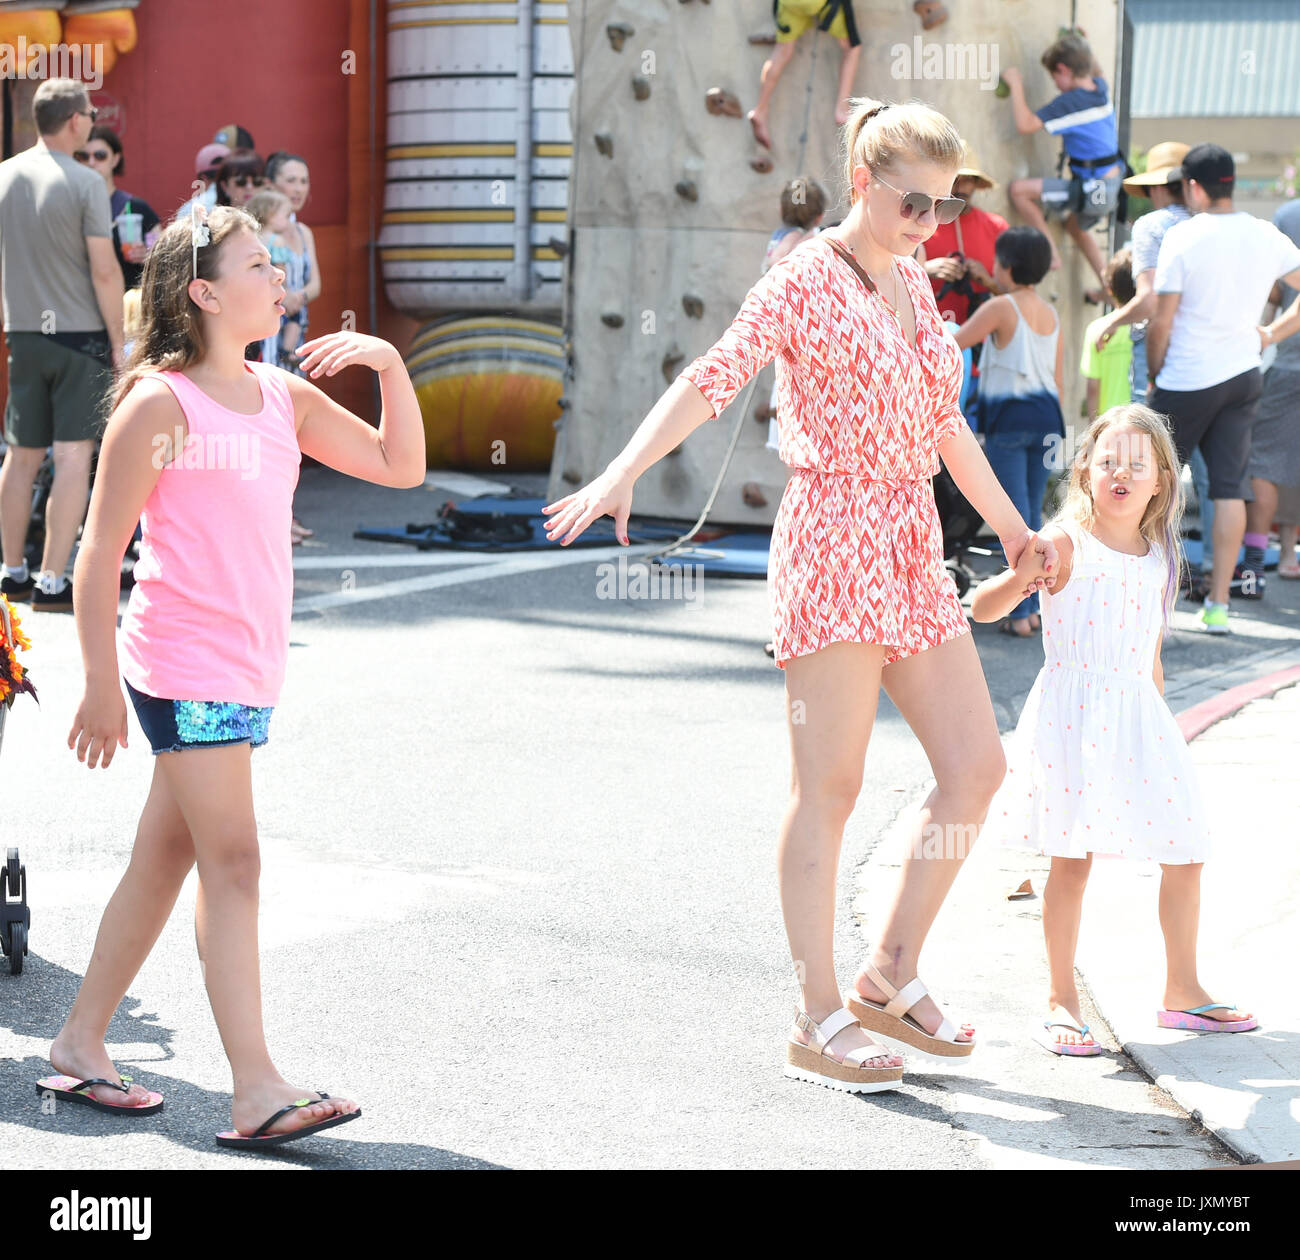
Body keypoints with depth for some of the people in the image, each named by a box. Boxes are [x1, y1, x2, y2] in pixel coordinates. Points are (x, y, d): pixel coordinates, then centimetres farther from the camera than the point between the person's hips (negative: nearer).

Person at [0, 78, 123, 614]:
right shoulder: (84, 183, -12)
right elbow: (104, 270, -14)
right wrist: (118, 339, -6)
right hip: (80, 333, -5)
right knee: (73, 457, -3)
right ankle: (51, 582, -6)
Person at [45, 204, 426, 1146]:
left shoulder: (284, 397, 12)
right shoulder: (160, 404, -9)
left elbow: (399, 466, 17)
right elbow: (99, 556, -8)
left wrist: (390, 366, 2)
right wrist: (102, 687, -9)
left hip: (250, 669, 8)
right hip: (185, 666, -8)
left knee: (165, 858, 13)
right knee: (233, 863, -11)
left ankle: (80, 1045, 25)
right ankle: (257, 1091, -12)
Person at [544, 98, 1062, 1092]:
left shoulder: (915, 285, 17)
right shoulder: (805, 281, -6)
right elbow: (712, 379, -17)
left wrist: (1013, 529, 32)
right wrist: (622, 472, -30)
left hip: (913, 552, 8)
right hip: (833, 543, -8)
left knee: (976, 766, 4)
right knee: (831, 785, -6)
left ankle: (890, 978, 15)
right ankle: (820, 1021, 0)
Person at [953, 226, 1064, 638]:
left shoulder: (1001, 308, -10)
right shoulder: (1050, 314, 10)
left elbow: (952, 344, -5)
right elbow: (1057, 377, 12)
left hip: (1008, 418, -6)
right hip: (1045, 413, 6)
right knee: (1033, 514, 12)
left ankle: (1020, 614, -7)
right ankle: (1034, 606, 14)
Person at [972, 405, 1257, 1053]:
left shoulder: (1157, 560, 11)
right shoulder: (1065, 545, -7)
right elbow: (982, 608, -14)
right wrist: (1022, 573, -32)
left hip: (1138, 718, 6)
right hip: (1074, 714, -6)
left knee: (1185, 852, 7)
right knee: (1072, 858, -7)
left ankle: (1181, 991, 22)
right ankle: (1061, 1004, 4)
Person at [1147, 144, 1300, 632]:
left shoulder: (1182, 237, -12)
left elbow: (1161, 321, -12)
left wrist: (1154, 372, 3)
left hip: (1187, 380, -5)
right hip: (1243, 376, 5)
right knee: (1229, 486, 4)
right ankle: (1218, 604, 4)